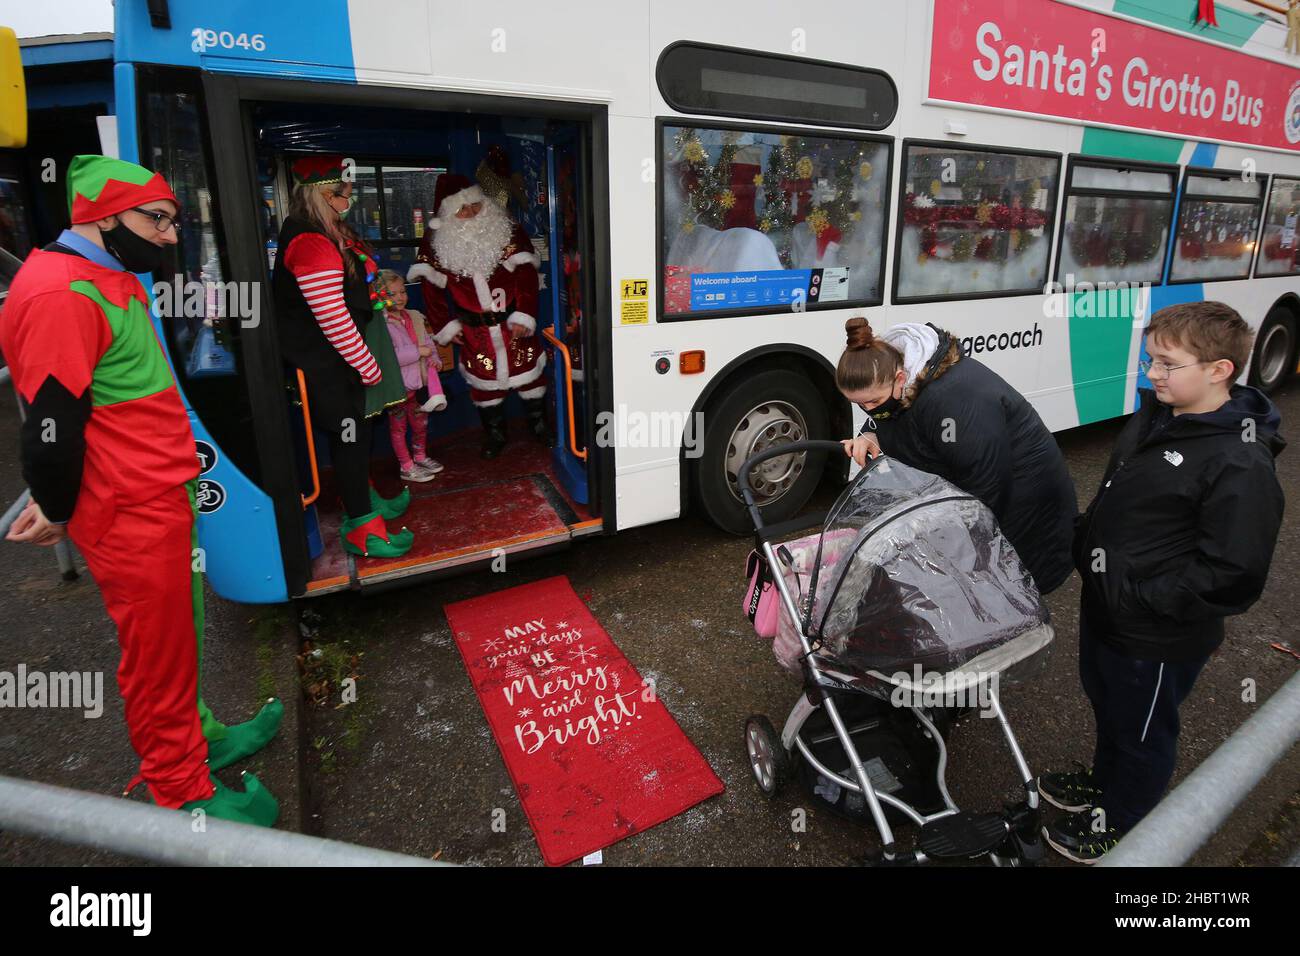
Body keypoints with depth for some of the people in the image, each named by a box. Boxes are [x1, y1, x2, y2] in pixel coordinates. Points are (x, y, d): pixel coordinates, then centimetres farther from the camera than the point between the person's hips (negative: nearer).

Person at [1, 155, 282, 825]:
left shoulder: (114, 279, 13)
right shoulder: (60, 294, -20)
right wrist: (58, 512, -5)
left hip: (162, 499, 10)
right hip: (132, 518, -9)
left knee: (178, 637, 22)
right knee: (159, 657, 4)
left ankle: (199, 738, 41)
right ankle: (185, 795, 21)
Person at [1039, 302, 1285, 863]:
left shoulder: (1241, 465, -25)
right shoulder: (1155, 415, 0)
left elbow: (1232, 575, -25)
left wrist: (1137, 596, -25)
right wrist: (1086, 545, 6)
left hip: (1158, 638, -8)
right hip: (1103, 608, 8)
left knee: (1141, 731, 16)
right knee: (1105, 703, 28)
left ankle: (1119, 829, 40)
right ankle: (1103, 783, 54)